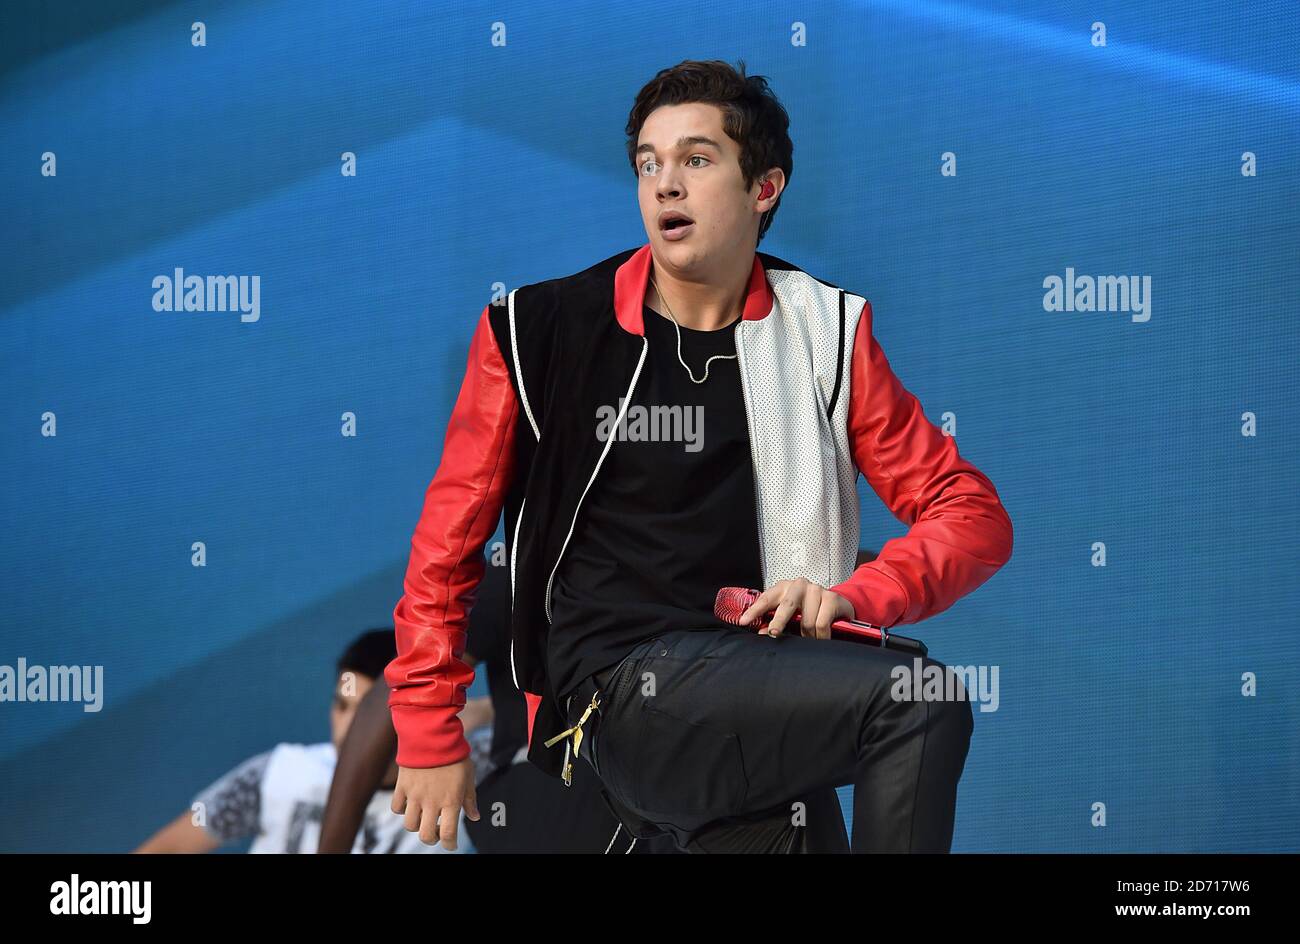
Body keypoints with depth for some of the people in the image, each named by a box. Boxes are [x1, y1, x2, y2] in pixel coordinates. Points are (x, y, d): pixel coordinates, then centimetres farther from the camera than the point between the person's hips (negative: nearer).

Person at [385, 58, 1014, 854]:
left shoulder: (825, 333, 9)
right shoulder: (540, 332, 4)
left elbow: (972, 515, 10)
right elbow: (450, 537, 11)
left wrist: (854, 596, -9)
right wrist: (428, 740, 10)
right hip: (617, 690, -4)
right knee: (919, 705, -26)